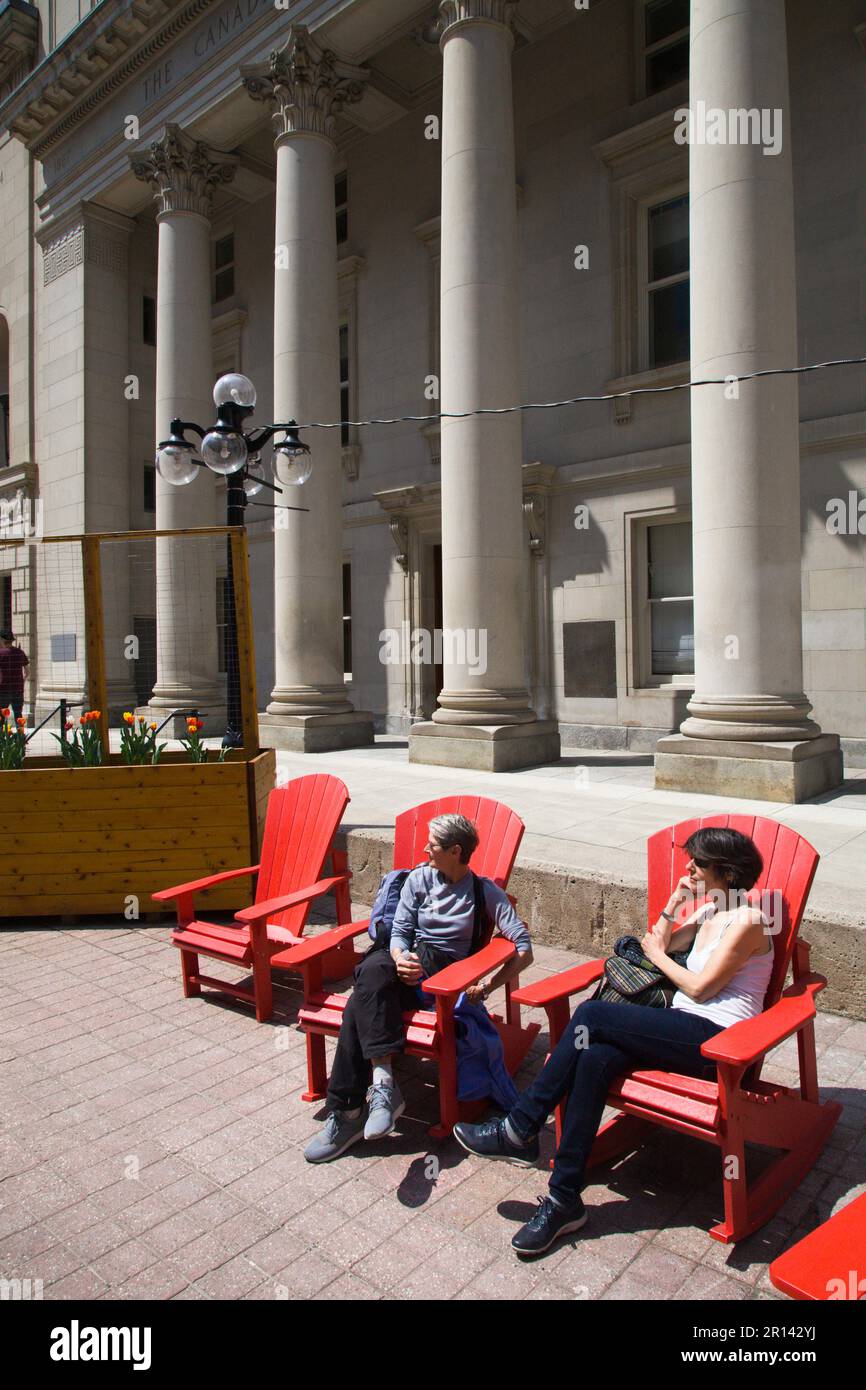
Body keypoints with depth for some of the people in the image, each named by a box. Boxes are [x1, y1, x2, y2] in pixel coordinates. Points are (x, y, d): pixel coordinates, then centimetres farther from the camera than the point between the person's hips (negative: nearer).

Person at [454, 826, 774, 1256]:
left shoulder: (747, 920, -9)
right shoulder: (709, 912, 19)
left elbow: (700, 987, -11)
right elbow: (659, 942, 24)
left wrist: (657, 955, 4)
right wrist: (676, 899, 13)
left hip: (715, 1040, -8)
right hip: (682, 1031, 8)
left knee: (592, 1015, -22)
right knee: (594, 1058, -22)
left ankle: (519, 1130, -14)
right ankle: (564, 1197, -19)